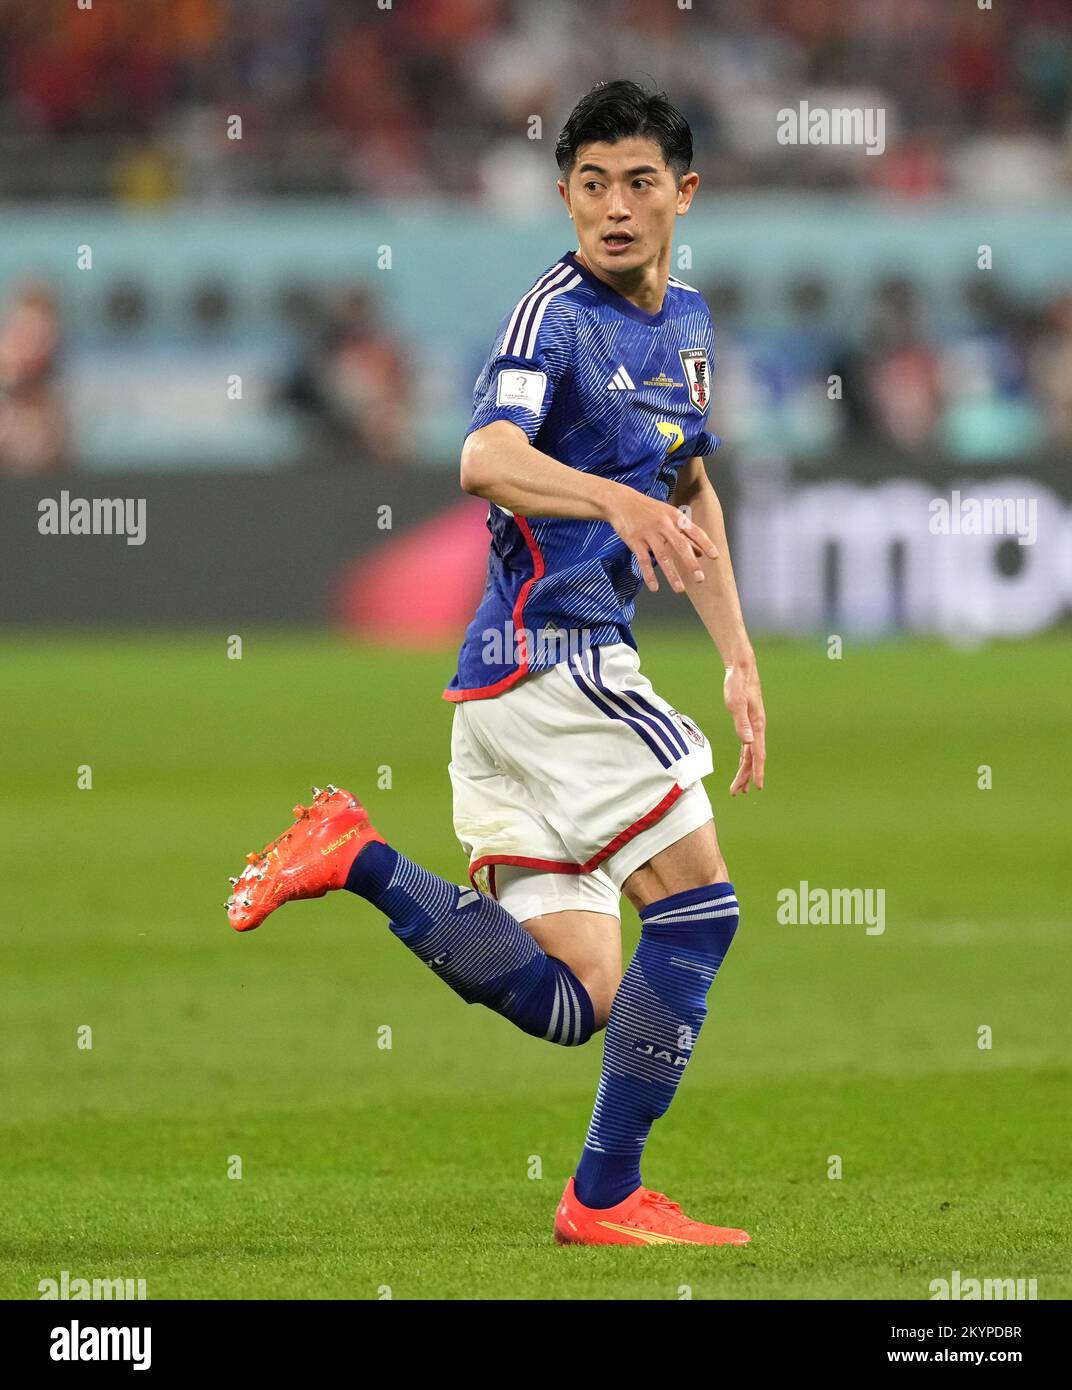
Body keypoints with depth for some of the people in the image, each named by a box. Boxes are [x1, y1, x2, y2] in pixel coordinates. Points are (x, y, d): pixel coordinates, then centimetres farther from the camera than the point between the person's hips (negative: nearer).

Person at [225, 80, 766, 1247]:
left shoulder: (683, 323, 17)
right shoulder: (554, 317, -11)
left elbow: (693, 493, 32)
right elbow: (486, 460, -31)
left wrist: (739, 660, 27)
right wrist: (620, 501, -48)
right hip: (550, 654, -9)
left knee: (571, 1002, 3)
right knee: (698, 908, -9)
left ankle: (361, 862, 4)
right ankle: (607, 1198, -3)